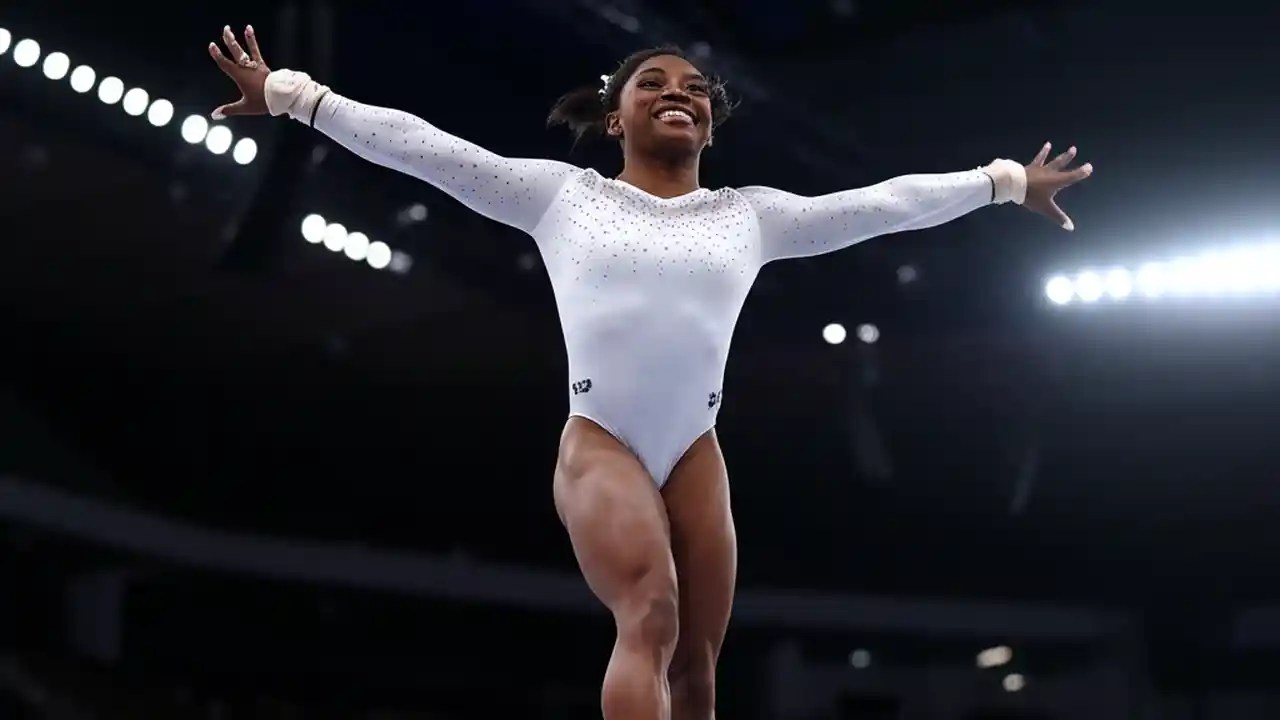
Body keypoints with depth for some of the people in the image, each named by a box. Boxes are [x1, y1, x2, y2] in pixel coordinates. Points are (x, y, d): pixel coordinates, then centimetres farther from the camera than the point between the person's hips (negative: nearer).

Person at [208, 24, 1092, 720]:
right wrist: (291, 95, 2)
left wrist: (1007, 183, 19)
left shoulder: (751, 213, 15)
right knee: (650, 617, -27)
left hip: (696, 457, 4)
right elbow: (419, 144, 6)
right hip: (600, 444, -4)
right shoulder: (562, 192, 9)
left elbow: (885, 201, 18)